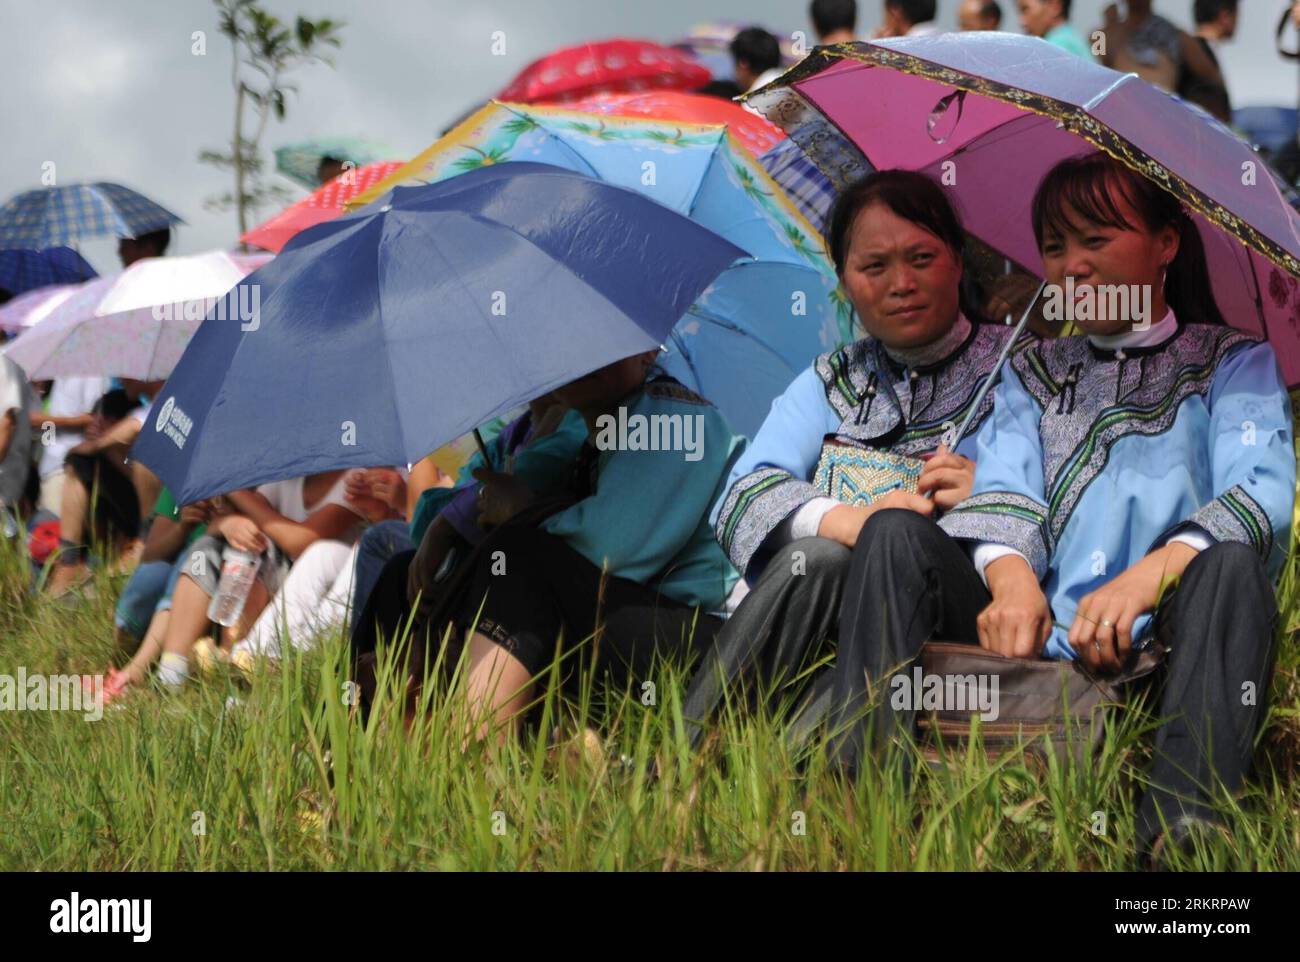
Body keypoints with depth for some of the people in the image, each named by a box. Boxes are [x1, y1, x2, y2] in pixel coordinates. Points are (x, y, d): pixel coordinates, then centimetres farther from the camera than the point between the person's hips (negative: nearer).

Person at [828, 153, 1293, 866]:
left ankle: (1181, 835, -49)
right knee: (896, 534, -18)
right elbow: (1001, 488, 6)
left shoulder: (1235, 363, 14)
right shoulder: (1032, 372, 24)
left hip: (1161, 645, -3)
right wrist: (1010, 575, -20)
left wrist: (1146, 577, -26)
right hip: (1037, 638, 3)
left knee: (1229, 562, -34)